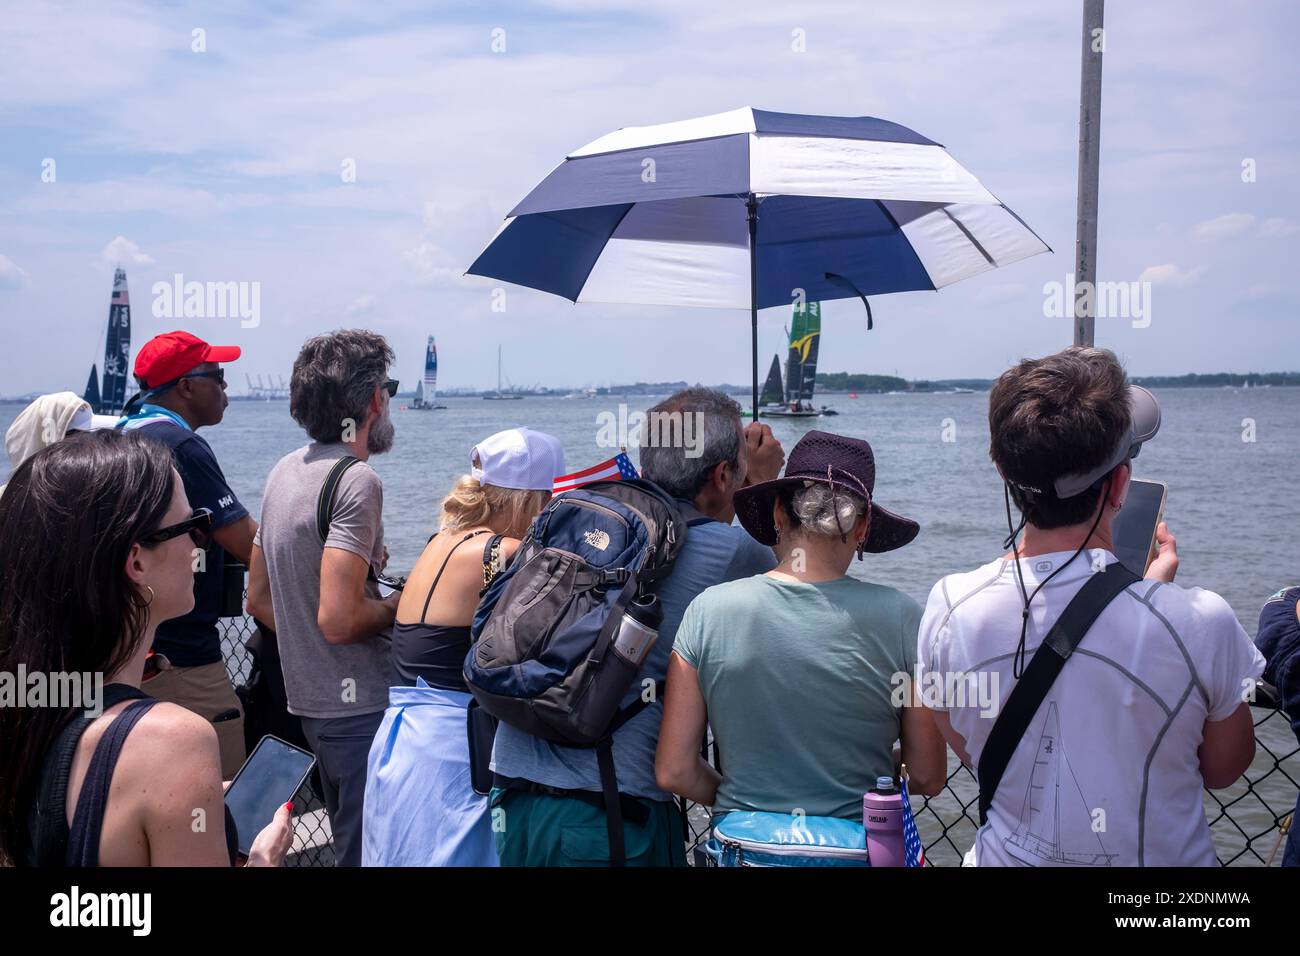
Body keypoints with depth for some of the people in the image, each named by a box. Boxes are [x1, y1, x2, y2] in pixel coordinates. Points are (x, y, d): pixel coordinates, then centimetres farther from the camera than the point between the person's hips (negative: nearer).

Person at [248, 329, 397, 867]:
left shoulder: (285, 470, 9)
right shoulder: (356, 480, -19)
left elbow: (258, 598, 16)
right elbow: (339, 619, -26)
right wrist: (398, 606, -9)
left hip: (308, 698, 9)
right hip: (359, 706, -9)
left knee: (349, 843, 22)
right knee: (370, 851, 2)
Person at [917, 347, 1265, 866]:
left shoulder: (949, 607, -19)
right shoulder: (1198, 621, -25)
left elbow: (966, 749, 0)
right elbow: (1224, 769, -5)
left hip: (1009, 856, 2)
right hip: (1160, 857, -1)